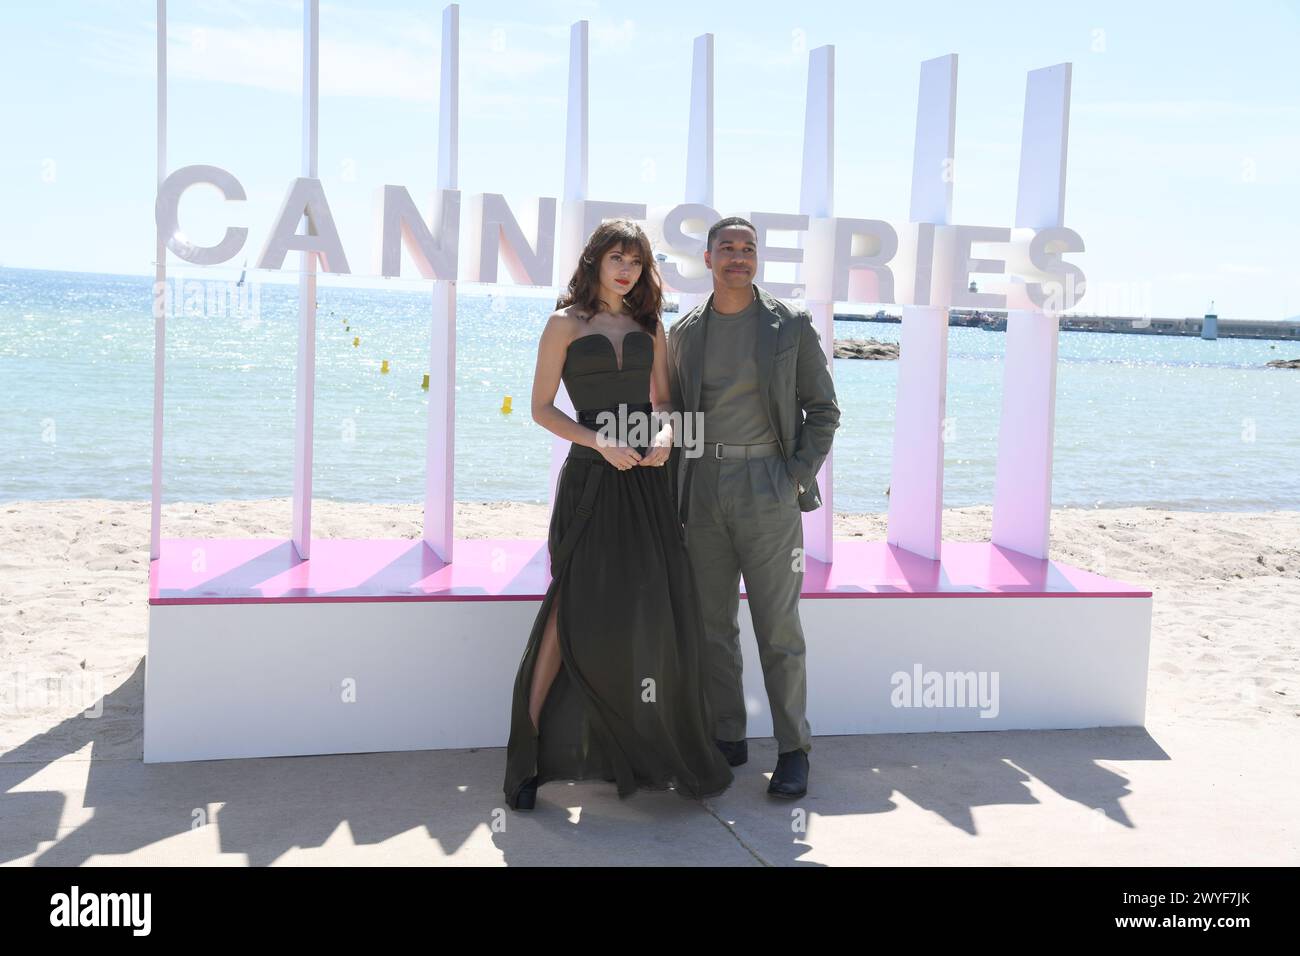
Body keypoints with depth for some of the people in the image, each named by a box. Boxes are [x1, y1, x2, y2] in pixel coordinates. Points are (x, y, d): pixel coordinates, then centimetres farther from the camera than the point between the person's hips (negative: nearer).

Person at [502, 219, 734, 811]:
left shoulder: (649, 326, 13)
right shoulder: (566, 324, 1)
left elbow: (664, 401, 15)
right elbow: (541, 408, -1)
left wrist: (664, 437, -6)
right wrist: (600, 442, -14)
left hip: (646, 479, 4)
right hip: (591, 479, -4)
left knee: (656, 611, 2)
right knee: (575, 612, -7)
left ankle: (659, 750, 16)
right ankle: (528, 754, 3)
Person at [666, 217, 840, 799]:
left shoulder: (792, 326, 2)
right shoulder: (684, 332, 10)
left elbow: (823, 412, 4)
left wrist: (797, 479, -7)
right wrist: (675, 494, 6)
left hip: (767, 490, -3)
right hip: (703, 489, 4)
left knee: (778, 625, -3)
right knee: (712, 624, 8)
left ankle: (794, 750, 8)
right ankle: (728, 739, 20)